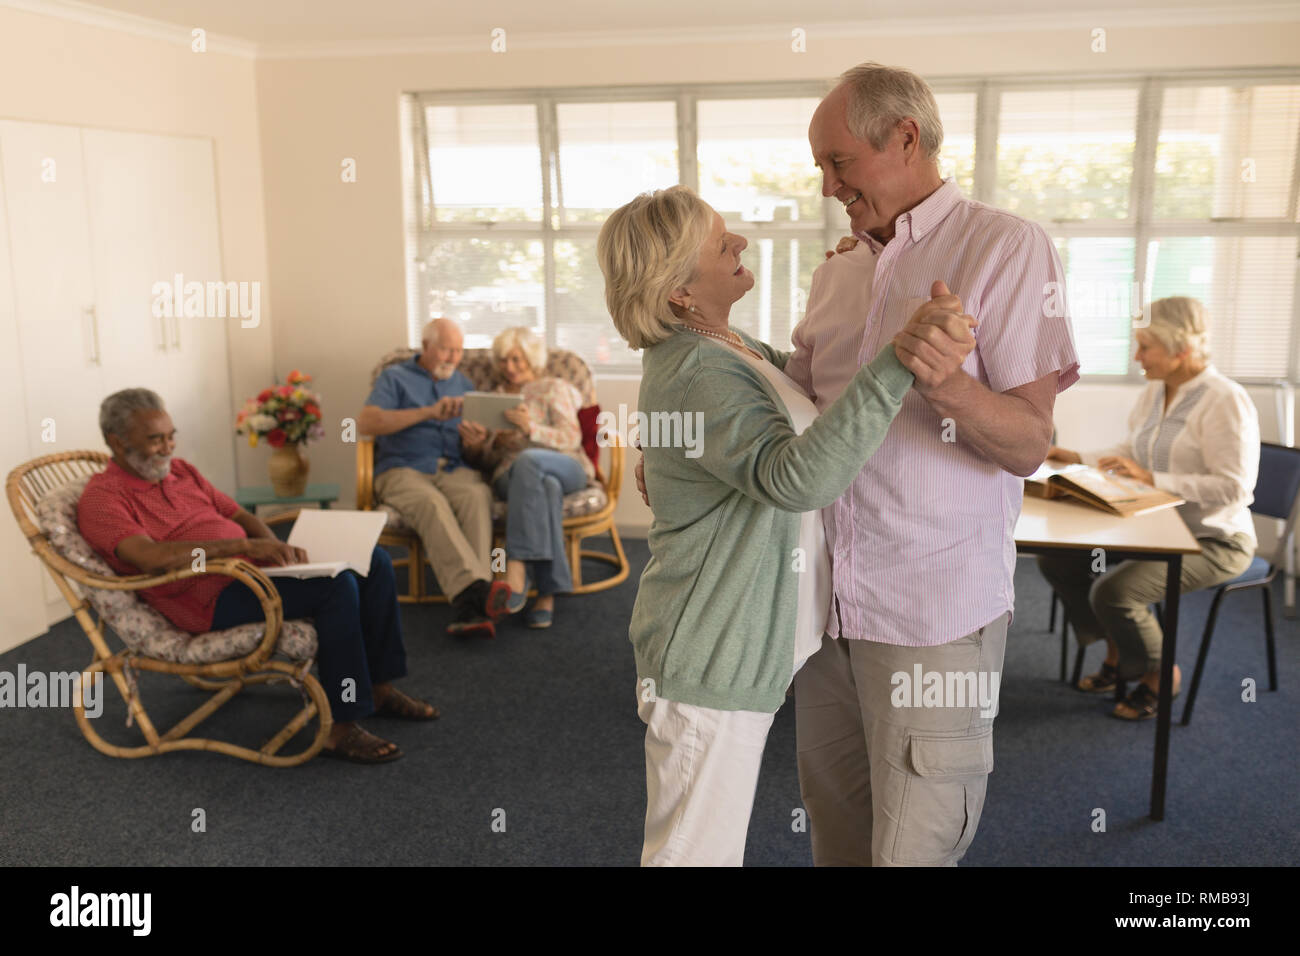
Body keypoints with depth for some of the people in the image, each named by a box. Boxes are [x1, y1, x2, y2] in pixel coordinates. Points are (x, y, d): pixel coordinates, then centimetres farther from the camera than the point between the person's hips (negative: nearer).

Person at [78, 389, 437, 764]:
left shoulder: (181, 470, 19)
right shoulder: (102, 498, -8)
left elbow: (240, 516, 21)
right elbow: (152, 557, -25)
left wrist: (276, 547, -1)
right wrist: (242, 545, -29)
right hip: (210, 597, -9)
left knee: (374, 563, -1)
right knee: (335, 586, -29)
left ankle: (380, 689, 7)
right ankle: (342, 727, -23)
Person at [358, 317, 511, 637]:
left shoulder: (461, 382, 26)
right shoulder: (395, 377, 12)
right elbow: (366, 422, -6)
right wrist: (428, 412, -14)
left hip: (454, 469, 3)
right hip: (403, 469, -2)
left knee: (477, 494, -34)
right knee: (431, 503, -38)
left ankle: (468, 608, -49)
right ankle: (475, 588, -55)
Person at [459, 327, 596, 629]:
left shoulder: (554, 388, 18)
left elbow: (572, 439, 2)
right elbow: (488, 459, 22)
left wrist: (531, 428, -17)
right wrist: (475, 446, -3)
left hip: (566, 467, -1)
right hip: (511, 474, 1)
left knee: (527, 462, -40)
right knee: (545, 486, -39)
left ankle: (516, 571, -49)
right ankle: (548, 593, -47)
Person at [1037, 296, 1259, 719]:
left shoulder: (1225, 401, -19)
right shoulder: (1155, 391, 7)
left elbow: (1234, 487, -26)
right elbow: (1132, 451, 20)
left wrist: (1152, 479, -29)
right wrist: (1076, 458, 9)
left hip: (1213, 540, -9)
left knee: (1113, 592, -27)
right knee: (1056, 556, -3)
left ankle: (1160, 675, 4)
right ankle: (1116, 652, 16)